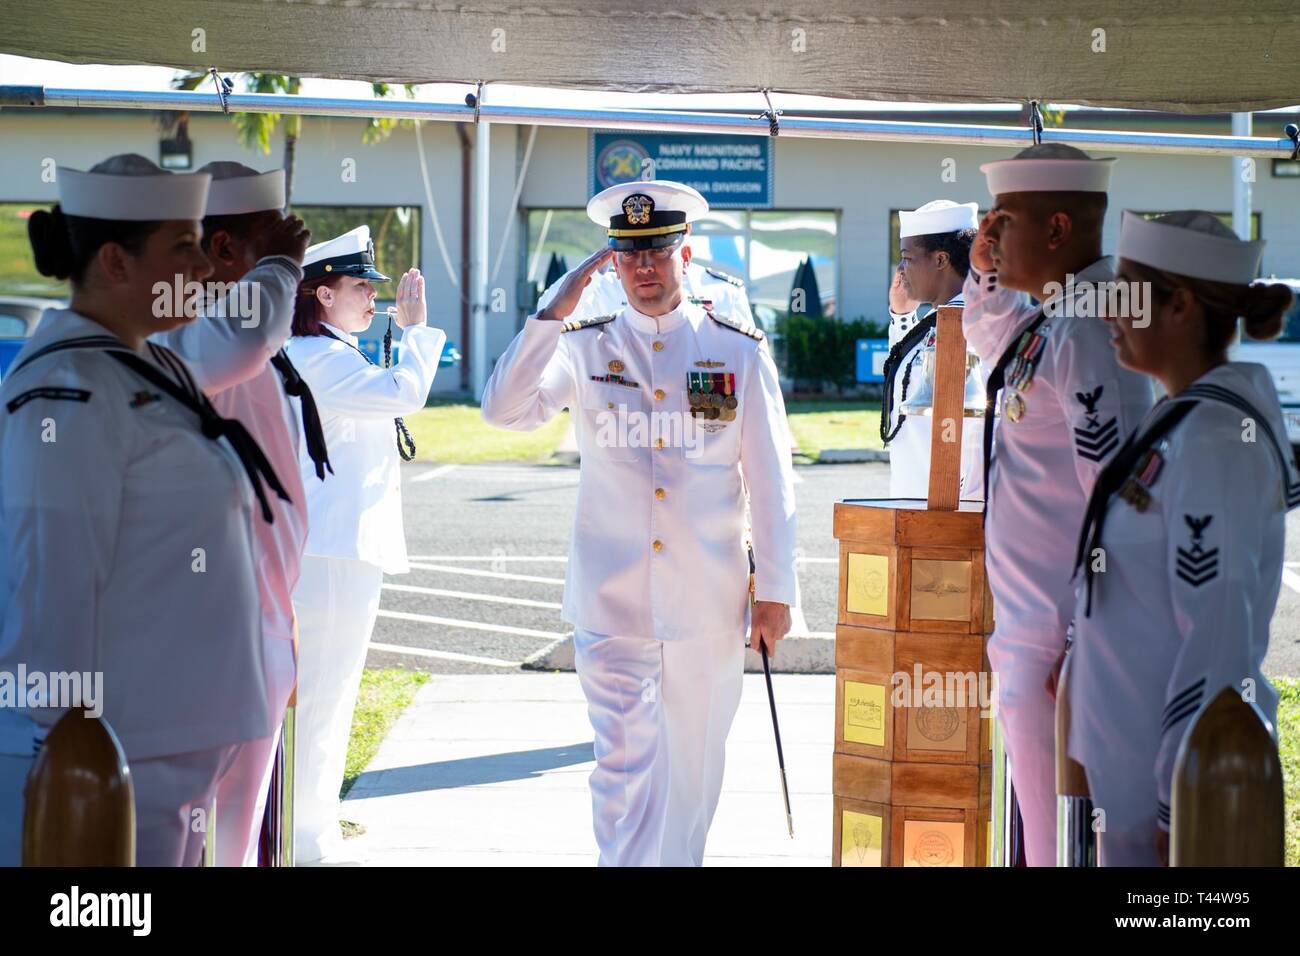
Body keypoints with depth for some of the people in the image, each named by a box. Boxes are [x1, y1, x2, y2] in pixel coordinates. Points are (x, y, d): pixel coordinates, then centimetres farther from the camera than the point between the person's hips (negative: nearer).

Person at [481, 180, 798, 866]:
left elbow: (771, 478, 4)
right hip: (612, 601, -1)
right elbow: (503, 410, -13)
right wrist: (555, 313, -18)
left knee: (695, 767, 13)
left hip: (708, 603, 1)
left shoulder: (740, 351, 3)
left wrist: (775, 590, 1)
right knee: (625, 766, -9)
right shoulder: (584, 347, 3)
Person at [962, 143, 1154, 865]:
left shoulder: (1083, 334, -19)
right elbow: (989, 337, 36)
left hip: (1060, 642, -10)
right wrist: (986, 271, 15)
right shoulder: (1049, 322, 11)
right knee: (1045, 837, 17)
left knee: (1056, 844, -5)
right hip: (1031, 630, 10)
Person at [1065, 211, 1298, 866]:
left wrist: (1182, 807, -20)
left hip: (1178, 763, -9)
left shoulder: (1212, 442, -20)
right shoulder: (1183, 419, 9)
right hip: (1132, 748, 9)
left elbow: (1216, 634, -22)